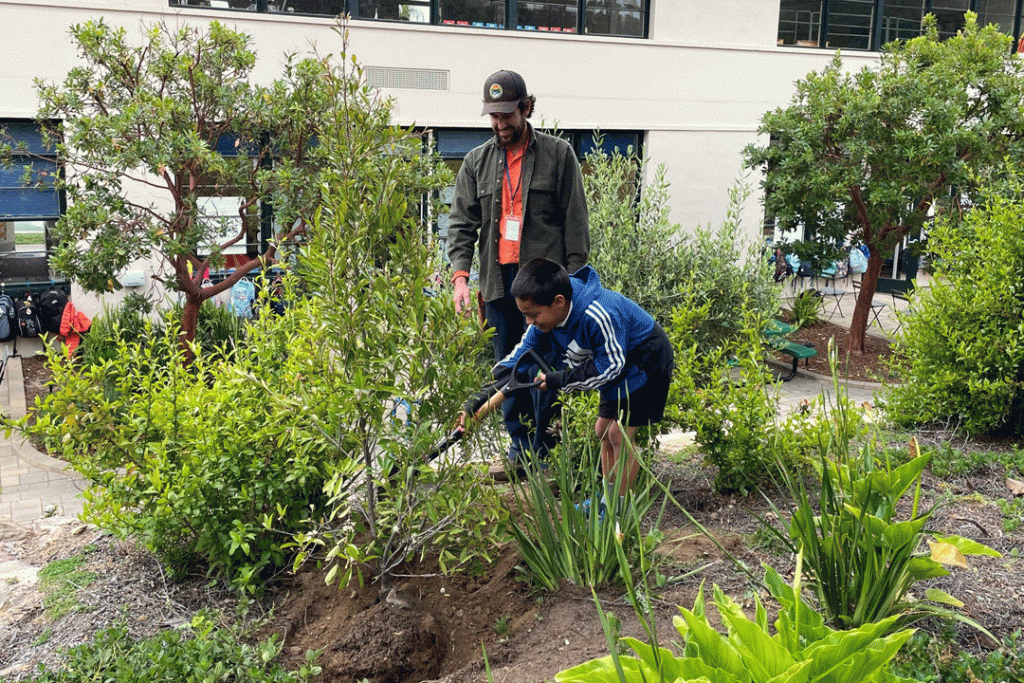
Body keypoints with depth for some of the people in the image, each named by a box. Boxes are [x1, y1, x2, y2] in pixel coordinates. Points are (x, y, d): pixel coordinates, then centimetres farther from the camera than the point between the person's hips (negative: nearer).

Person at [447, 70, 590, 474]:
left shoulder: (558, 154, 3)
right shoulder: (476, 162, 12)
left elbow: (576, 222, 1)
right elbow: (462, 223, 8)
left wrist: (574, 277, -6)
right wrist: (460, 275, -5)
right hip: (498, 281, 4)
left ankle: (547, 455, 7)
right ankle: (520, 450, 20)